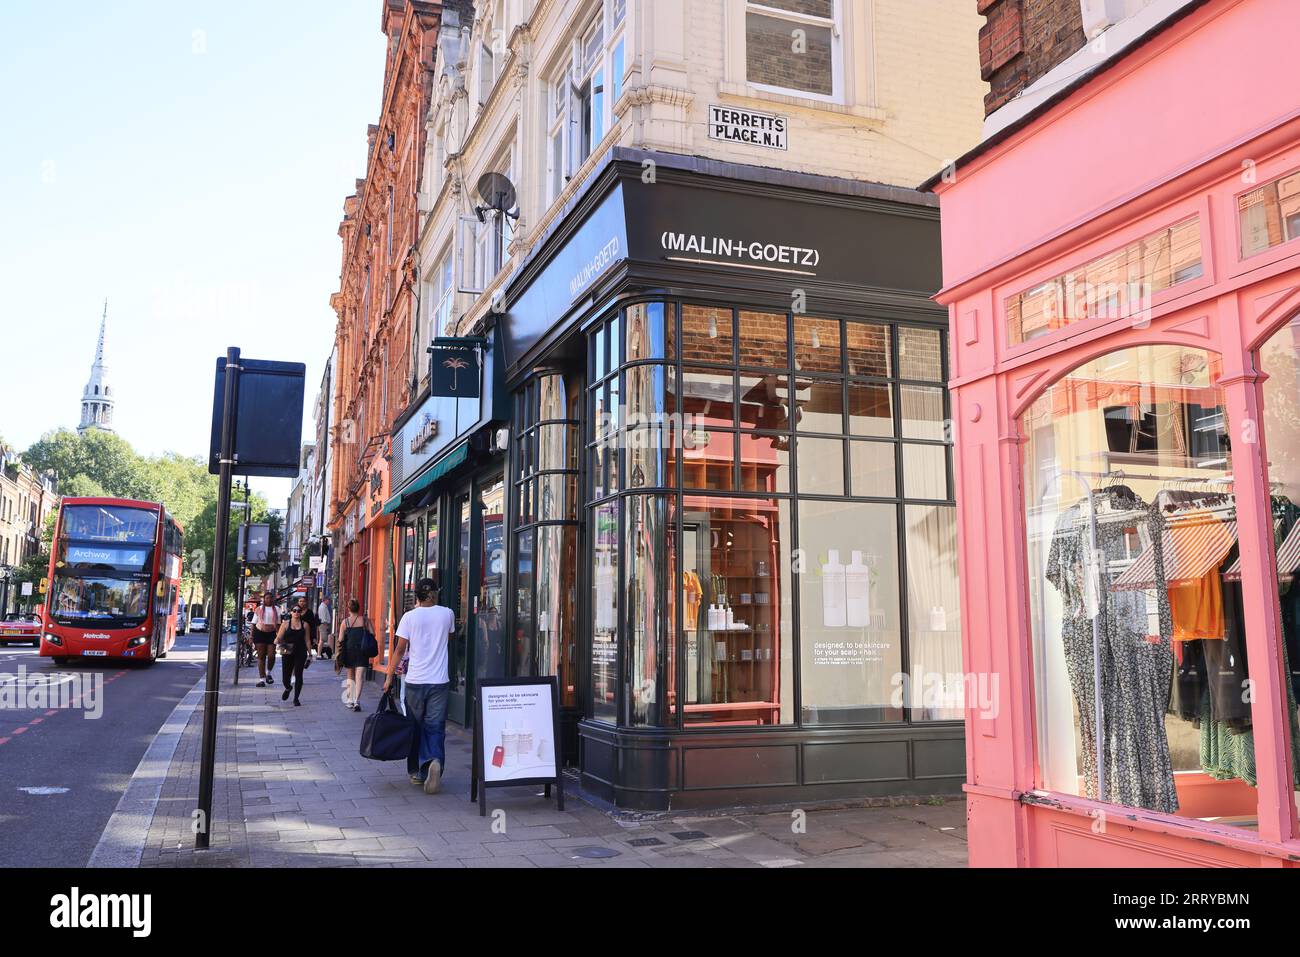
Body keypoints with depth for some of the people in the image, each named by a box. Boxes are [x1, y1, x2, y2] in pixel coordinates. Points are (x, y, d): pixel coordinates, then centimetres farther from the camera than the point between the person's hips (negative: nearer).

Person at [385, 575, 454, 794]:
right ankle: (434, 762, -22)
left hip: (414, 681, 0)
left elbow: (400, 649, -2)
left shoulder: (410, 616, -3)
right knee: (435, 728, 3)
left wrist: (389, 677, 5)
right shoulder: (447, 614, 2)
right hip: (439, 682, 0)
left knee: (415, 728, 14)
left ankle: (416, 772, 22)